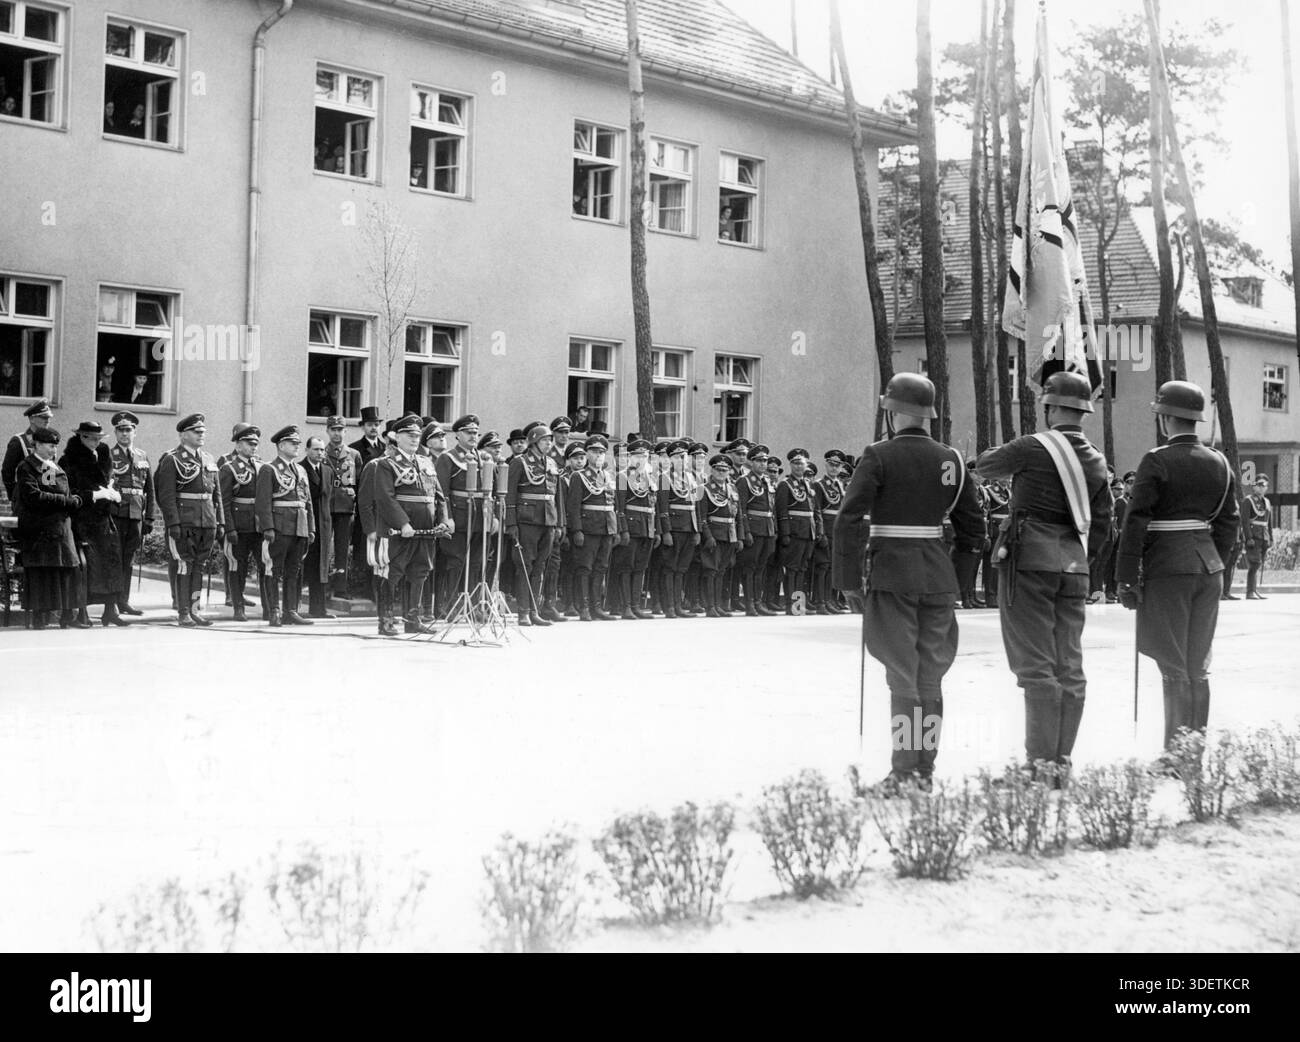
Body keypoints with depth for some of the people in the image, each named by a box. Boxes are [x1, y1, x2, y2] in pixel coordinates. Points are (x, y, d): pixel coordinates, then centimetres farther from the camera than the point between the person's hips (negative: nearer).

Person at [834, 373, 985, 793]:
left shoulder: (879, 456, -8)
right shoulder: (950, 460, 6)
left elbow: (848, 520, -15)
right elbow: (973, 526, 9)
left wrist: (849, 581, -10)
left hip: (891, 575, -4)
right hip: (938, 577, 4)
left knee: (902, 676, 0)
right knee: (931, 677, 13)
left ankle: (903, 772, 0)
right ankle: (925, 770, 19)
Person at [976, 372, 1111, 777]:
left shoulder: (1033, 447, -10)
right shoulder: (1096, 461, 11)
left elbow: (984, 465, 6)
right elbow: (1100, 525, 15)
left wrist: (1003, 452, 27)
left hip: (1030, 560, -6)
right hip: (1073, 567, 6)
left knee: (1036, 666, -6)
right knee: (1069, 666, 9)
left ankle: (1042, 763, -8)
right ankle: (1062, 761, 14)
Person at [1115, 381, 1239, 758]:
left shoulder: (1157, 461, -11)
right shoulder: (1220, 463, 8)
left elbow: (1136, 522, -14)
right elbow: (1228, 521, 12)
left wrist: (1127, 579, -10)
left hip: (1168, 570, -6)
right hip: (1209, 568, 6)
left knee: (1174, 669, -2)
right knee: (1199, 667, 14)